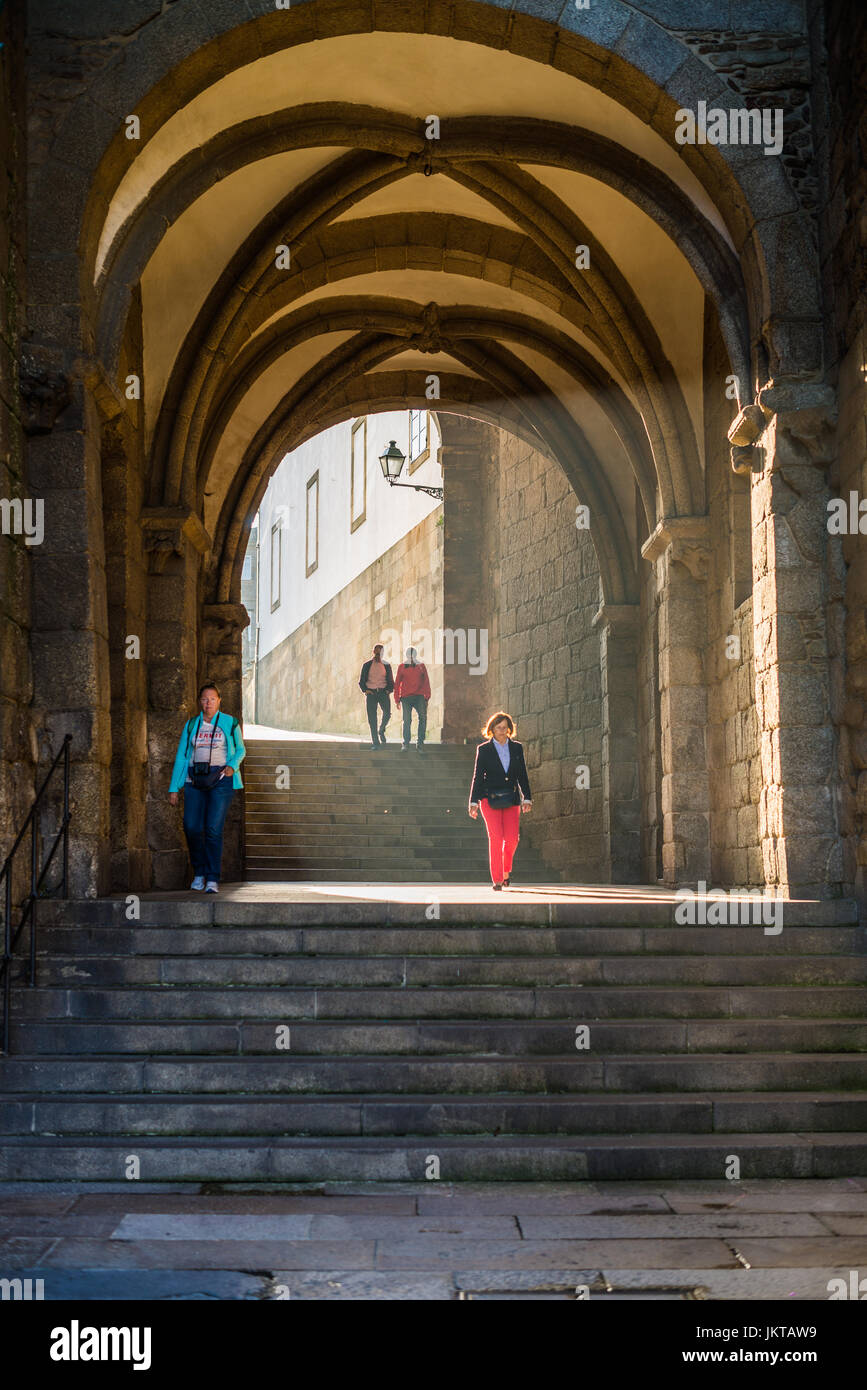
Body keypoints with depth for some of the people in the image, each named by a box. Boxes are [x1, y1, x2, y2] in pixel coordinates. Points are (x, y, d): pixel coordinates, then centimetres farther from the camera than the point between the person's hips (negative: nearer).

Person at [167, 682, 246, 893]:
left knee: (213, 828, -12)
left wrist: (232, 766, -6)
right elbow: (181, 756, 12)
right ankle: (199, 872, 12)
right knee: (192, 827, -9)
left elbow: (240, 750, 16)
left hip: (220, 780, -2)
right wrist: (173, 788, 8)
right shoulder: (191, 725, 12)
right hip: (195, 780, 2)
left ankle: (213, 879, -7)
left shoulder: (230, 724, 6)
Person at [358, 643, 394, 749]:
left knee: (387, 713, -19)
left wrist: (389, 690, 0)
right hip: (371, 693, -1)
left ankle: (381, 731, 9)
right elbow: (361, 681, 10)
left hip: (383, 692, 1)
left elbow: (391, 681, 17)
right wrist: (365, 690, -5)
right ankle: (375, 742, -1)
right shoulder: (367, 665, 9)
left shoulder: (386, 665, 12)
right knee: (372, 718, -5)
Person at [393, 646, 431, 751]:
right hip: (406, 697, 0)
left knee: (423, 718, -12)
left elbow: (426, 682, 9)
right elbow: (397, 683, 11)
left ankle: (420, 743, -4)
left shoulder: (421, 666, 9)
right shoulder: (402, 666, 8)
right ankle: (406, 743, 11)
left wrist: (427, 697, 2)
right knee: (407, 720, -3)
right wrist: (397, 700, 7)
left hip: (419, 696, 0)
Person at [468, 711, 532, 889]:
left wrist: (527, 798, 2)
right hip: (490, 799, -2)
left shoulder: (516, 748, 10)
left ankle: (506, 870, 20)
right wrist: (474, 802, -6)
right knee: (496, 838, -11)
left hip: (511, 800, 2)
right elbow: (478, 777, 1)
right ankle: (496, 880, -4)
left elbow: (522, 775, 11)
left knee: (512, 838, -8)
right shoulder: (483, 750, 2)